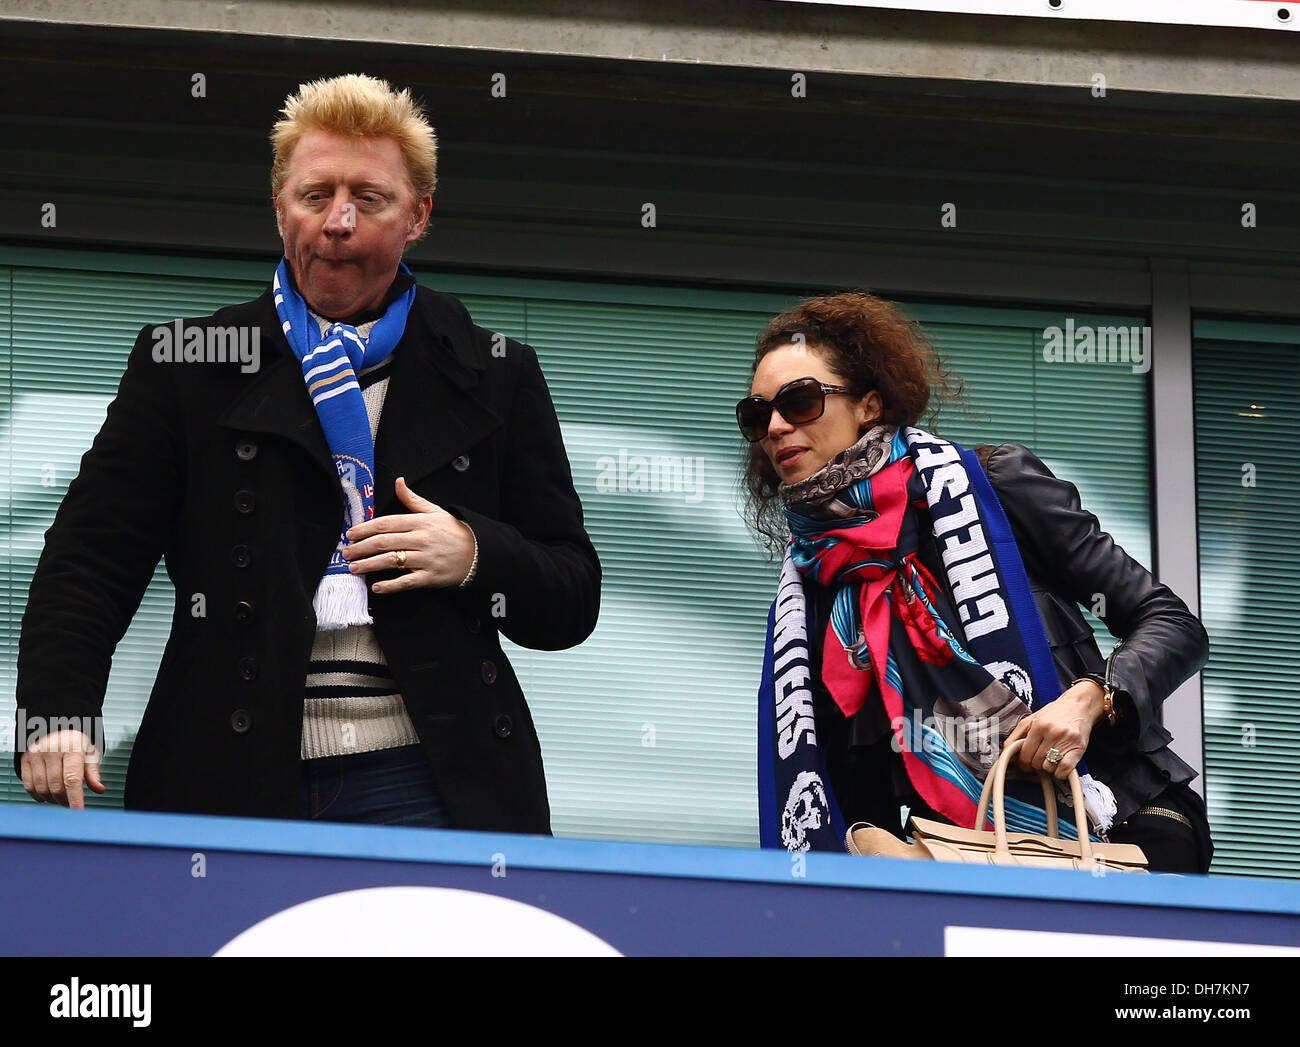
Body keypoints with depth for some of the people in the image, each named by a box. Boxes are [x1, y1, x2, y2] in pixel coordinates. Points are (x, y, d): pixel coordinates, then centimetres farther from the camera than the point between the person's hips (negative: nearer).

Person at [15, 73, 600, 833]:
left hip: (432, 794, 1)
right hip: (232, 790, 0)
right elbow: (90, 561, 3)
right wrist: (57, 717, -14)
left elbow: (573, 602, 14)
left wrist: (475, 556, -7)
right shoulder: (183, 366, 11)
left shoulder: (496, 378, 13)